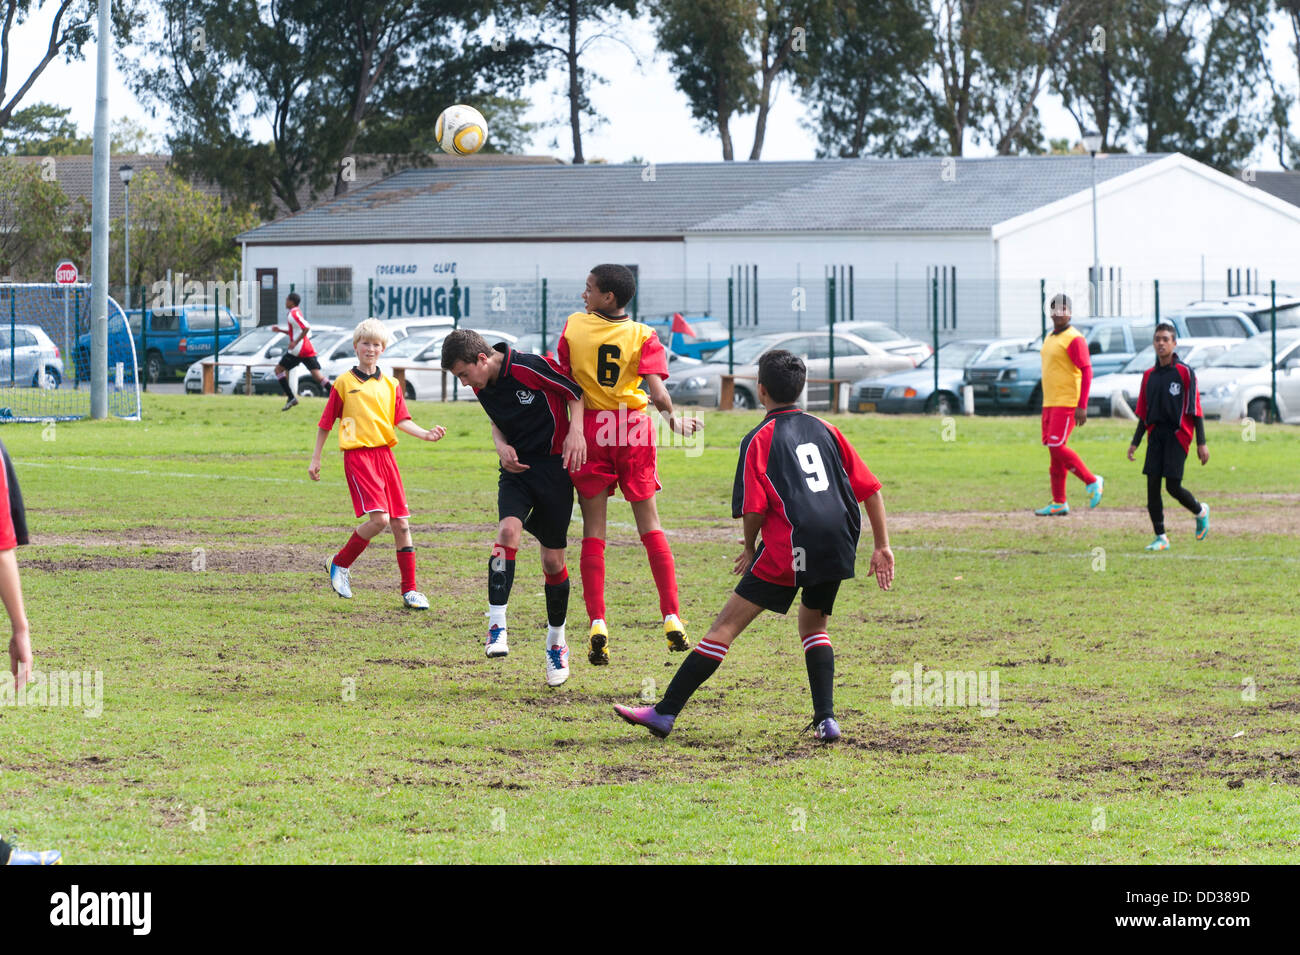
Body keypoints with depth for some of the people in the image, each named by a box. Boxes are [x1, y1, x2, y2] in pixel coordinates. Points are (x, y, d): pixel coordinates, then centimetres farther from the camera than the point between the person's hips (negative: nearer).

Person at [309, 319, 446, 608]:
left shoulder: (390, 385, 14)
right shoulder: (344, 383, 4)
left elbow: (401, 420, 8)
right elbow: (325, 423, 9)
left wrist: (425, 434, -10)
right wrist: (315, 459, 9)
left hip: (385, 454, 4)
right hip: (357, 455, -4)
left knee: (401, 523, 1)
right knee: (379, 518, -19)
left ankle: (409, 590, 6)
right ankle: (340, 564, 2)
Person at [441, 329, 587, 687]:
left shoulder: (528, 368, -19)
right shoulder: (482, 387, 0)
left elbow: (575, 392, -8)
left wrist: (576, 431, -21)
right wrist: (502, 445, -2)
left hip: (554, 465, -4)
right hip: (516, 466, 4)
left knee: (553, 560, 2)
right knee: (508, 530, -23)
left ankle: (556, 643, 20)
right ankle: (497, 626, -25)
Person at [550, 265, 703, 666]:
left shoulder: (574, 326, -3)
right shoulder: (643, 336, -6)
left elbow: (564, 380, 1)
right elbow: (658, 392, -15)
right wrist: (674, 420, 4)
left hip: (590, 429, 0)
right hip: (634, 429, 0)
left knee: (593, 530, 3)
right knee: (649, 524, 11)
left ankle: (597, 622, -9)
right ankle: (671, 616, 5)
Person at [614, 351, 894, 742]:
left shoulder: (760, 439, 3)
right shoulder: (826, 431, 17)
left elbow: (753, 509, -5)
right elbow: (870, 490, 15)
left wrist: (751, 549, 13)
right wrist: (882, 547, 19)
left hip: (789, 549, -5)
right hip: (839, 548, 5)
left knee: (726, 625, -2)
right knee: (813, 623, 27)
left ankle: (666, 712, -3)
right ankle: (826, 720, 12)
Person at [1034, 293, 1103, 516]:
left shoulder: (1074, 339, -12)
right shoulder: (1050, 338, 17)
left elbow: (1086, 372, -16)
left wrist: (1082, 407, -21)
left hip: (1067, 404, -9)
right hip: (1049, 404, 9)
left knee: (1056, 447, -15)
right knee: (1054, 449, 7)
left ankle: (1091, 481, 1)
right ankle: (1059, 504, 10)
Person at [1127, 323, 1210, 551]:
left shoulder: (1184, 373, -4)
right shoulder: (1149, 375, 12)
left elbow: (1195, 409, -5)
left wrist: (1201, 443, -9)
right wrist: (1135, 442, 12)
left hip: (1178, 435, -5)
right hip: (1155, 434, 5)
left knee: (1173, 486, -10)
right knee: (1152, 483, -4)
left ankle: (1201, 512, 21)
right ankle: (1160, 537, 3)